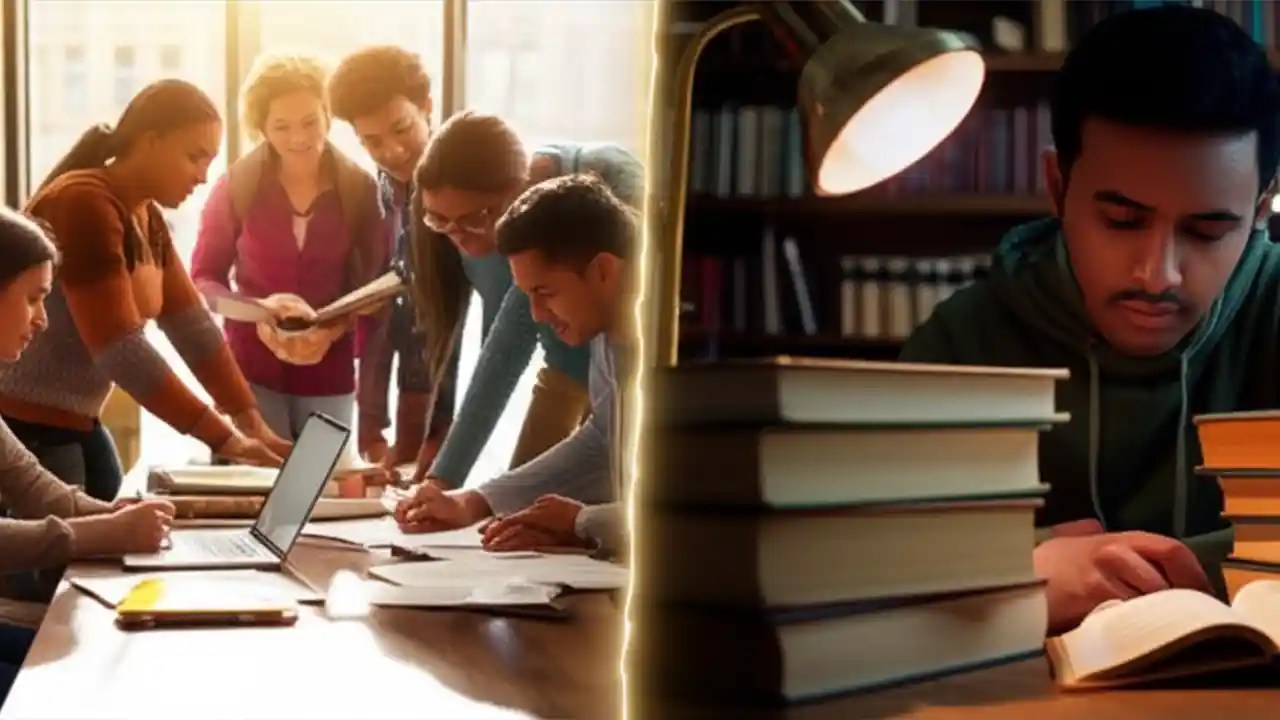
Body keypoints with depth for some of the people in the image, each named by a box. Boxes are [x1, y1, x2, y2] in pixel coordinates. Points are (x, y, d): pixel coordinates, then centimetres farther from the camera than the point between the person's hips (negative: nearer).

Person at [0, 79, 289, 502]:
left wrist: (251, 421, -4)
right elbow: (120, 350, -26)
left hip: (77, 425, 9)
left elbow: (191, 325, 4)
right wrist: (222, 437, -25)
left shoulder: (146, 219, 8)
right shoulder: (83, 204, -21)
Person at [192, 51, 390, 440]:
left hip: (329, 374, 1)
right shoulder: (235, 186, -4)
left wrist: (335, 330, -19)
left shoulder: (360, 188, -3)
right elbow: (203, 279, -1)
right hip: (251, 371, -1)